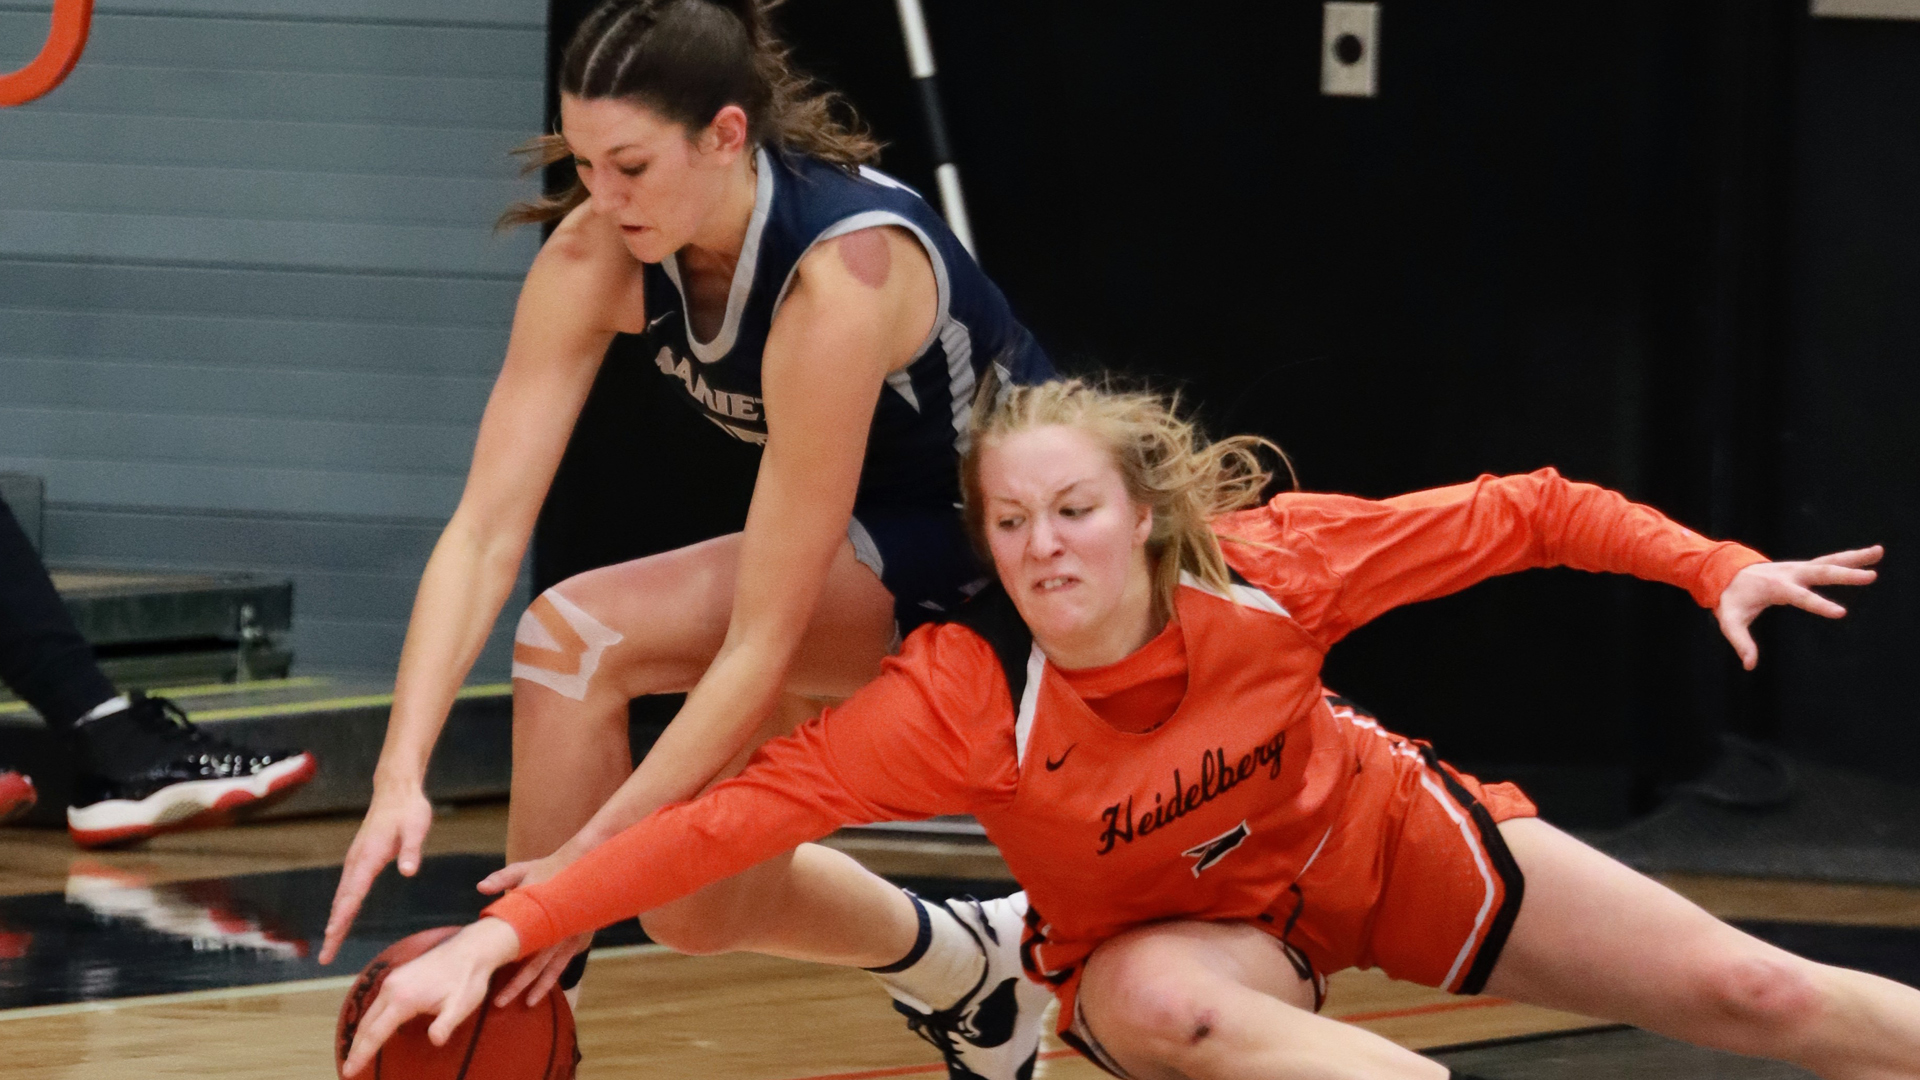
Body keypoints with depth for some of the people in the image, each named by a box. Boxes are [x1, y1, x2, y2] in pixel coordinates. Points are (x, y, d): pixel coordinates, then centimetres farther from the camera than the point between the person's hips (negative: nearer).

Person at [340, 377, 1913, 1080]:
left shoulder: (1268, 568, -30)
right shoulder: (963, 696, -34)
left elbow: (1516, 516, -18)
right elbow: (740, 810, -41)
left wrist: (1715, 569, -20)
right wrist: (510, 929, -49)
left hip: (1379, 838, 2)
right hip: (1176, 931, -2)